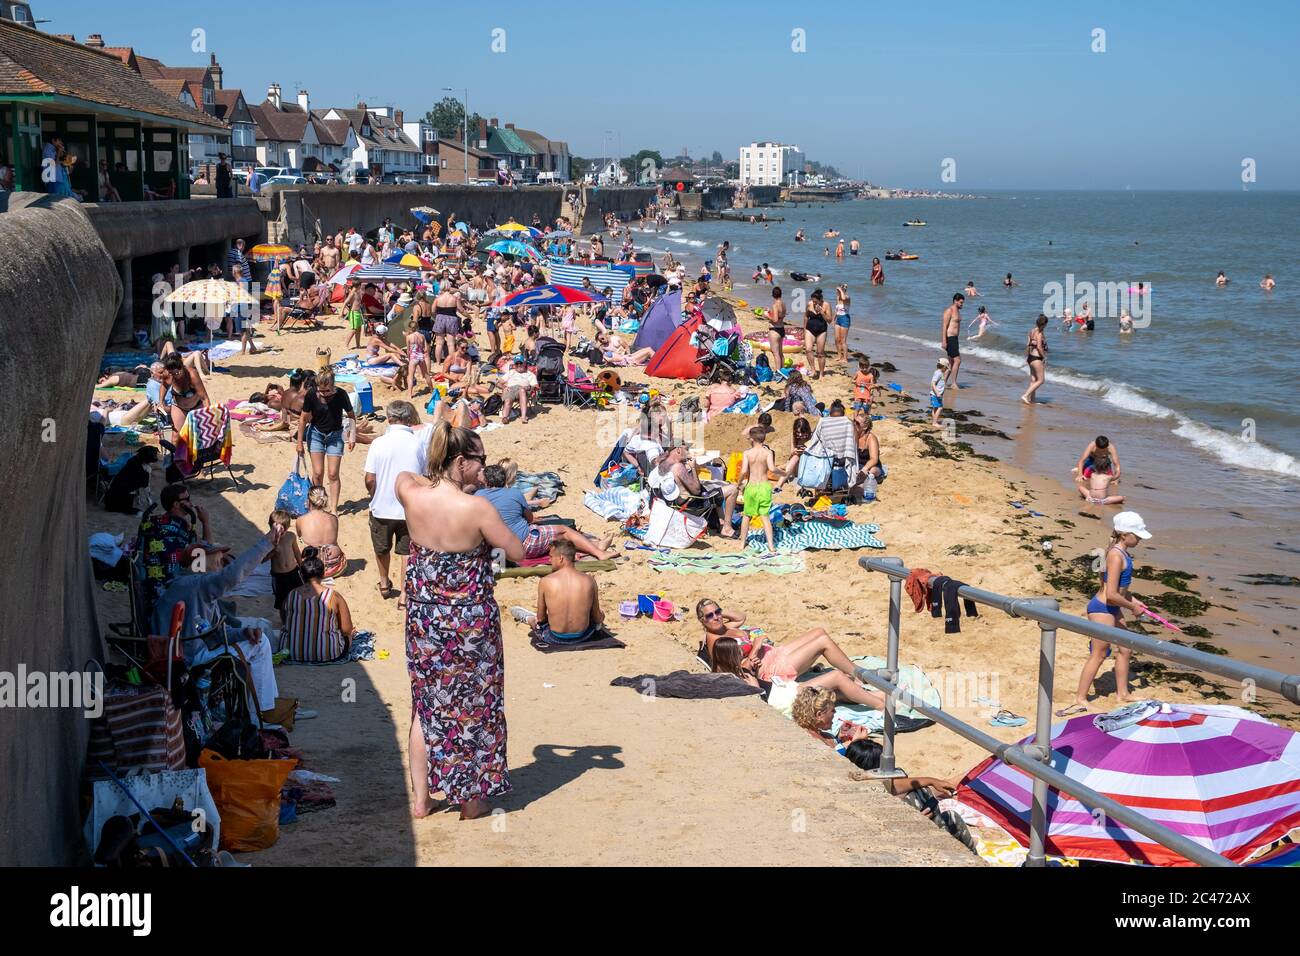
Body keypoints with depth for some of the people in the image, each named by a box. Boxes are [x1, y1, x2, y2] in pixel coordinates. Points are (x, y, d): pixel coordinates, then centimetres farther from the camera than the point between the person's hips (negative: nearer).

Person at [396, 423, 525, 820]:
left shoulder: (412, 496, -9)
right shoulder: (478, 508, -21)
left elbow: (403, 475, 15)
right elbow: (517, 553, -10)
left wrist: (444, 485, 11)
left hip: (423, 618, 4)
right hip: (471, 621, -4)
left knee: (425, 704, 18)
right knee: (473, 703, 13)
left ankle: (421, 798, 24)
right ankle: (471, 798, 24)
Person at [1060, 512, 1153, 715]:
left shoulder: (1121, 552, 9)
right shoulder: (1116, 556, -22)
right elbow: (1111, 594, -25)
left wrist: (1133, 601, 14)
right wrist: (1132, 607, -12)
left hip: (1112, 609, 10)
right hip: (1102, 608, -10)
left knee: (1125, 650, 17)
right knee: (1098, 654, -4)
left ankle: (1122, 694, 29)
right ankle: (1080, 700, 2)